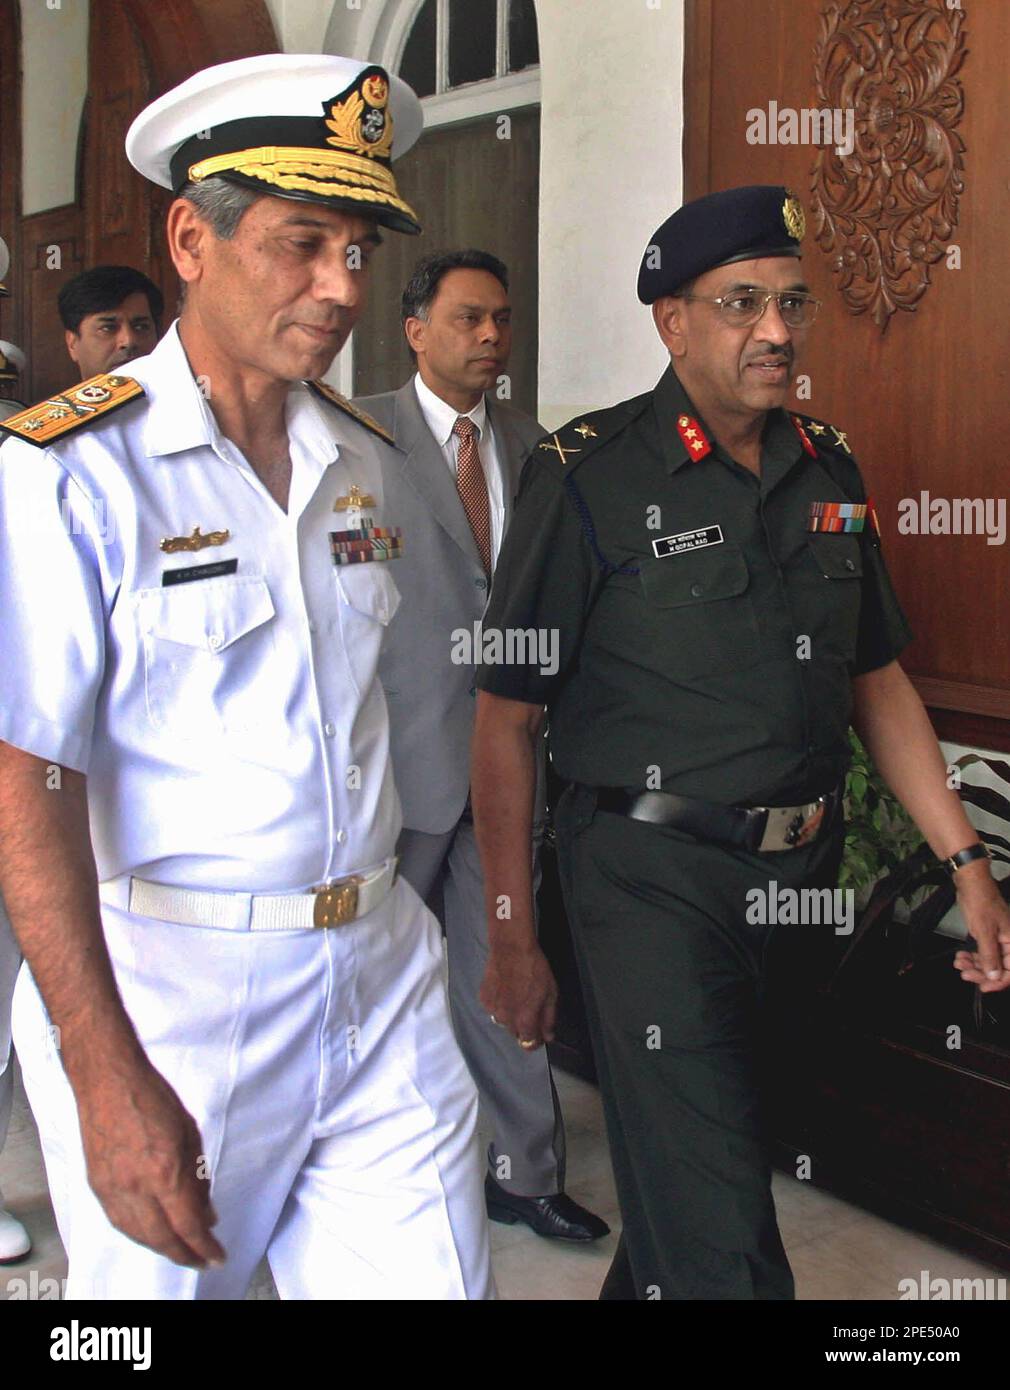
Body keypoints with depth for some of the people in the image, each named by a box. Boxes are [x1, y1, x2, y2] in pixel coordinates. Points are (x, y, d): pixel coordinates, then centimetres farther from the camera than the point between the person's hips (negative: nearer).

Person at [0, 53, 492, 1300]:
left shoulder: (362, 460, 8)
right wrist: (107, 1075, -20)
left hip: (379, 974, 5)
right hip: (161, 990, -5)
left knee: (436, 1277, 6)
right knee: (160, 1275, 13)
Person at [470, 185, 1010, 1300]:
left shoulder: (828, 470, 8)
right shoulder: (587, 477, -9)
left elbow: (878, 681, 14)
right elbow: (505, 718, -9)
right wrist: (510, 938, -9)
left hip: (804, 871, 5)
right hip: (655, 873, -5)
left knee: (681, 1174, 19)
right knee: (718, 1244, -4)